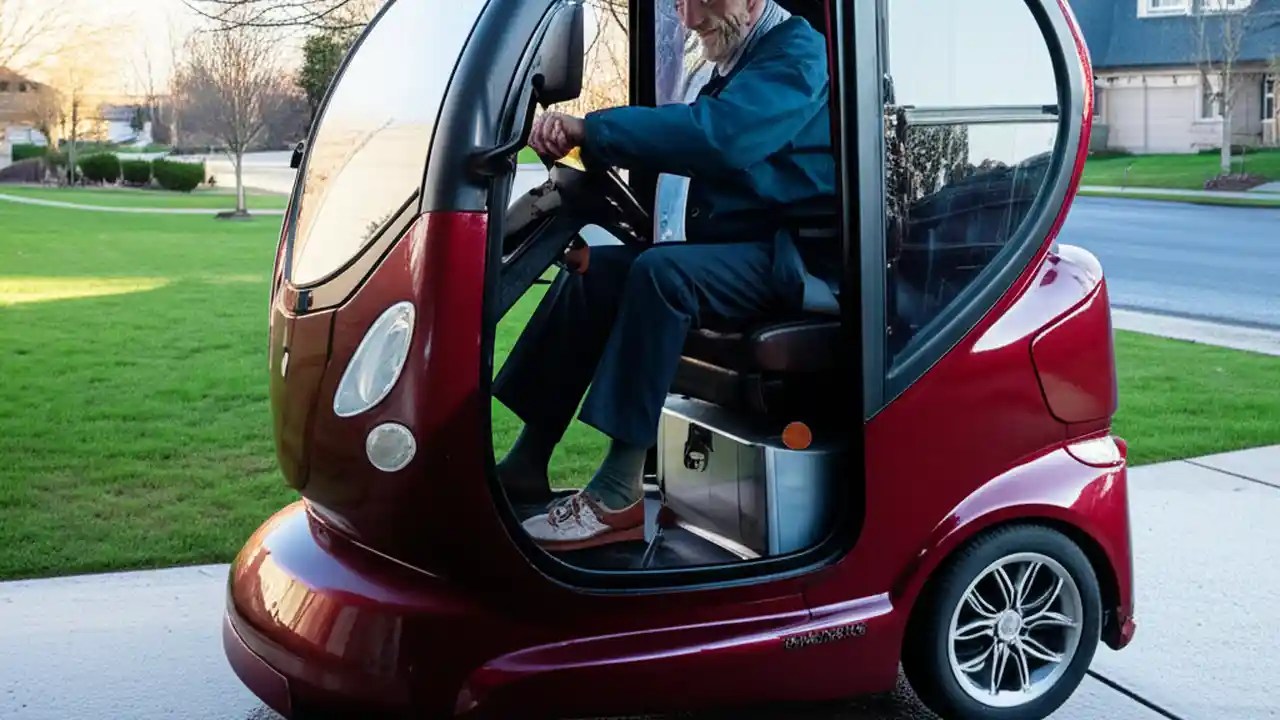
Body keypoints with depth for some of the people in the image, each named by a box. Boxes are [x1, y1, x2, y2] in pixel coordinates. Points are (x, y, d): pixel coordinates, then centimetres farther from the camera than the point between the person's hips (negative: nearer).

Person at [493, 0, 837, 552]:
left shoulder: (796, 52, -11)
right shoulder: (734, 61, 18)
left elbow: (719, 135, -29)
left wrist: (590, 128, -28)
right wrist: (581, 139, -8)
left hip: (791, 259, -9)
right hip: (731, 252, 9)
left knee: (661, 272, -32)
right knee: (590, 271, -4)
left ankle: (620, 494, -31)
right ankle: (525, 467, -6)